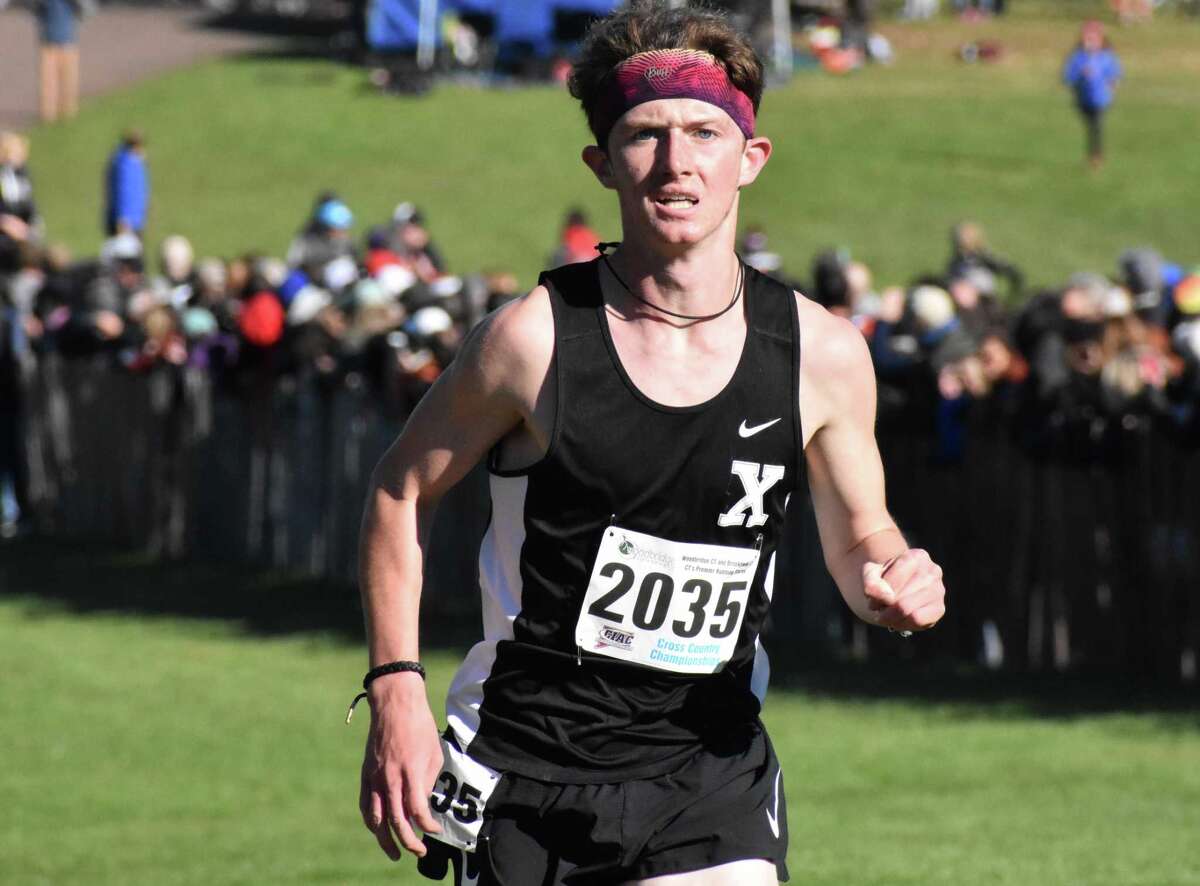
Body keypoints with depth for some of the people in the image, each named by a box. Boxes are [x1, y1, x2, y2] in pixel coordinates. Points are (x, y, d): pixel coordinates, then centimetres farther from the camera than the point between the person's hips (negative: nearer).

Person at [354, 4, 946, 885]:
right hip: (522, 774, -1)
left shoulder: (822, 355, -4)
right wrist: (396, 688, -6)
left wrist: (894, 580, -12)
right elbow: (402, 490, 2)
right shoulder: (535, 337, -11)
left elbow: (860, 537, 11)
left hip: (710, 776, 1)